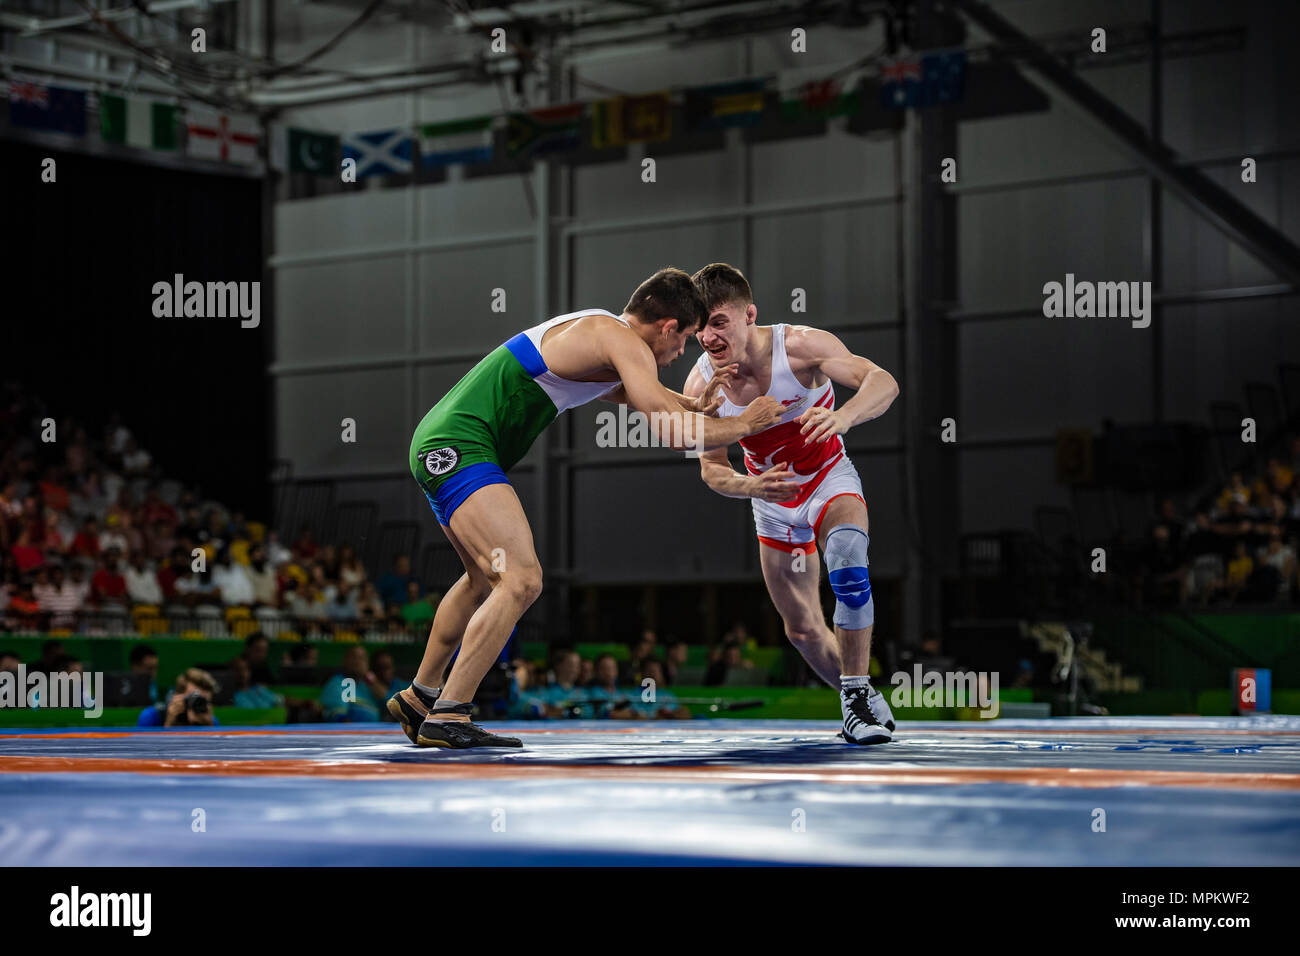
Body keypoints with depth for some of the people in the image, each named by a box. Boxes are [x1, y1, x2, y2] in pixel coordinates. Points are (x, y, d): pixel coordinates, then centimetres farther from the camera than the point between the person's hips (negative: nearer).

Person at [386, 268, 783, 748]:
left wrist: (695, 403, 31)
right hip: (457, 445, -11)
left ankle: (419, 698, 38)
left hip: (439, 446, 11)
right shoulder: (624, 341, -12)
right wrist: (744, 424, -5)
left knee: (485, 579, 27)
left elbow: (629, 387, 42)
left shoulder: (598, 331, 18)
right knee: (522, 580, -18)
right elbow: (672, 430, -20)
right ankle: (448, 717, -16)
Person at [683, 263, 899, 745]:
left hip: (829, 479, -4)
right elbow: (712, 469, -10)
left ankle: (858, 692, -27)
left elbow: (883, 382, -38)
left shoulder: (799, 345, -28)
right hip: (772, 498, 4)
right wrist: (748, 487, -33)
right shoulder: (701, 385, -20)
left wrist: (843, 416, -59)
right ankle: (865, 703, 33)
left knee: (846, 553, -36)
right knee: (802, 629, 8)